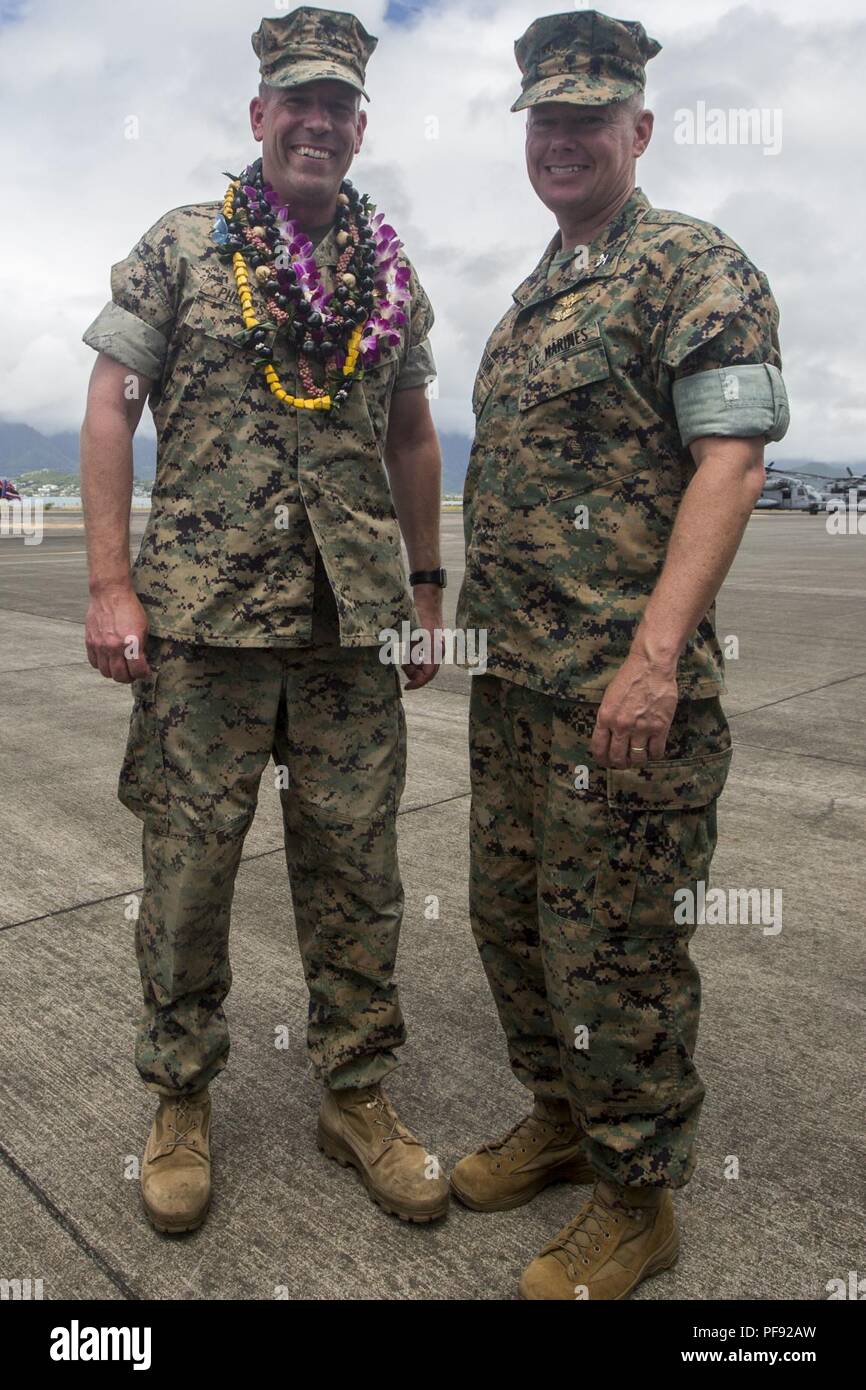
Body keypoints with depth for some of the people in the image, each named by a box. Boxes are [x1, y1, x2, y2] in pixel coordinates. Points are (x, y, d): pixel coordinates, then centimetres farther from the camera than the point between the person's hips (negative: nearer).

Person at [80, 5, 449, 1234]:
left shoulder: (393, 277, 15)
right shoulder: (181, 247, 6)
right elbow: (110, 409, 1)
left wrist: (428, 588, 13)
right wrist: (110, 582, -9)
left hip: (355, 626, 3)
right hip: (203, 618, -2)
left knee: (355, 866, 7)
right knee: (188, 865, 5)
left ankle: (359, 1094, 25)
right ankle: (181, 1097, 26)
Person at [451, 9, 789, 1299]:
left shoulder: (698, 268, -5)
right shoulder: (533, 294, 20)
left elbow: (730, 462, -16)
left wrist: (654, 653, -25)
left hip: (624, 683, -9)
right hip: (512, 674, 9)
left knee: (615, 948, 1)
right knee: (510, 913, 17)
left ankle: (636, 1202, 23)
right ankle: (561, 1118, 39)